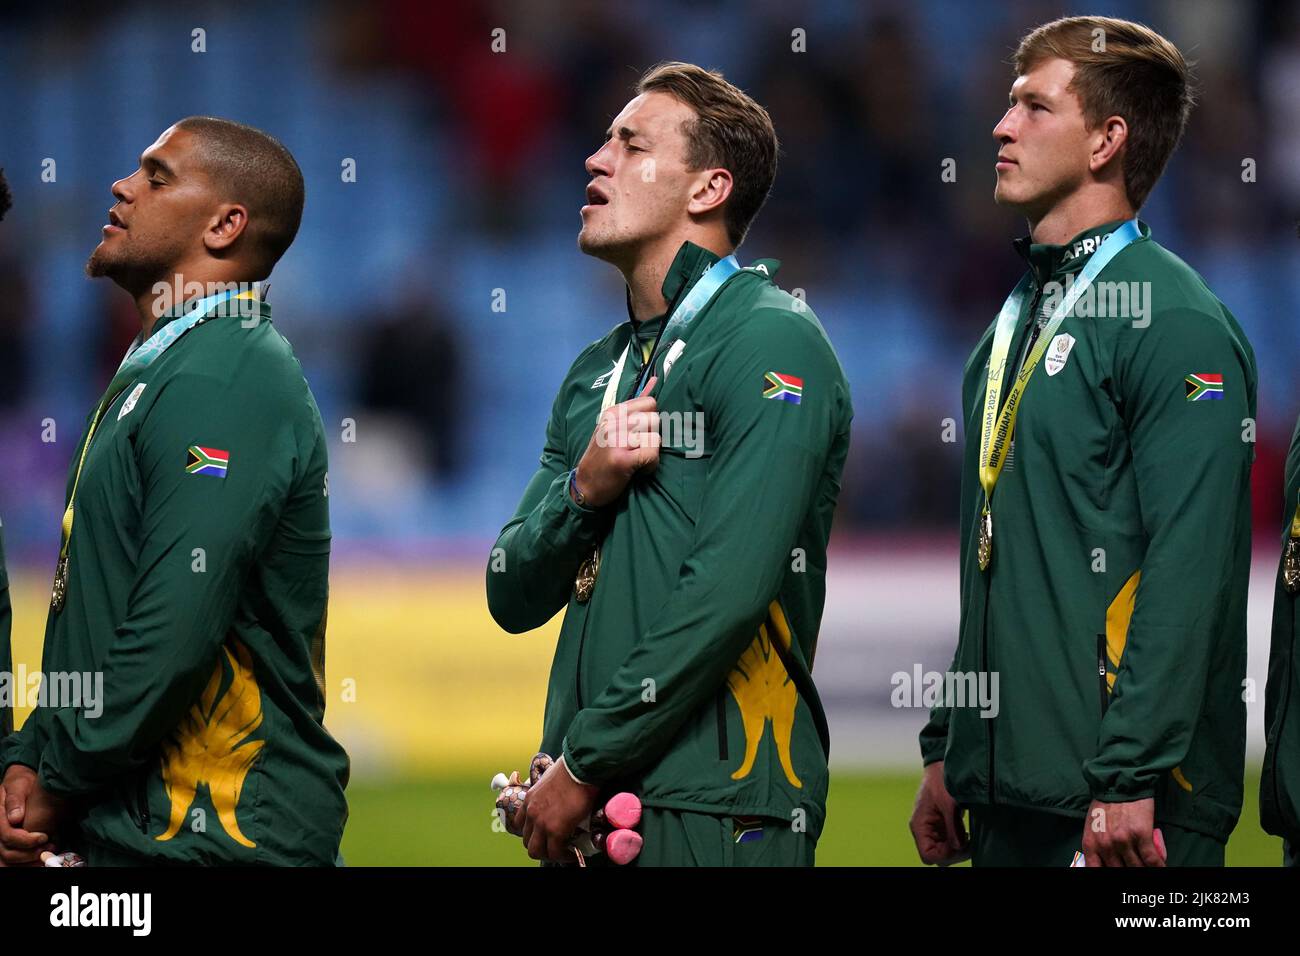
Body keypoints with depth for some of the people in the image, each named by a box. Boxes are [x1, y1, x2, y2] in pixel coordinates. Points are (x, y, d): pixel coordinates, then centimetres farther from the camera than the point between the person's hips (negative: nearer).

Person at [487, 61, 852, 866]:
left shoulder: (773, 343, -8)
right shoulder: (599, 371, 16)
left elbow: (726, 593, -17)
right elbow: (514, 601, 13)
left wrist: (584, 766, -15)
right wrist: (585, 487, -7)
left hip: (716, 805, -7)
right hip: (588, 799, 7)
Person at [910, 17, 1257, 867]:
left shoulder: (1176, 322, -11)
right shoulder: (1017, 320, 17)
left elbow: (1187, 573, -18)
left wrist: (1131, 782, -22)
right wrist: (946, 753, 17)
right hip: (1006, 794, 8)